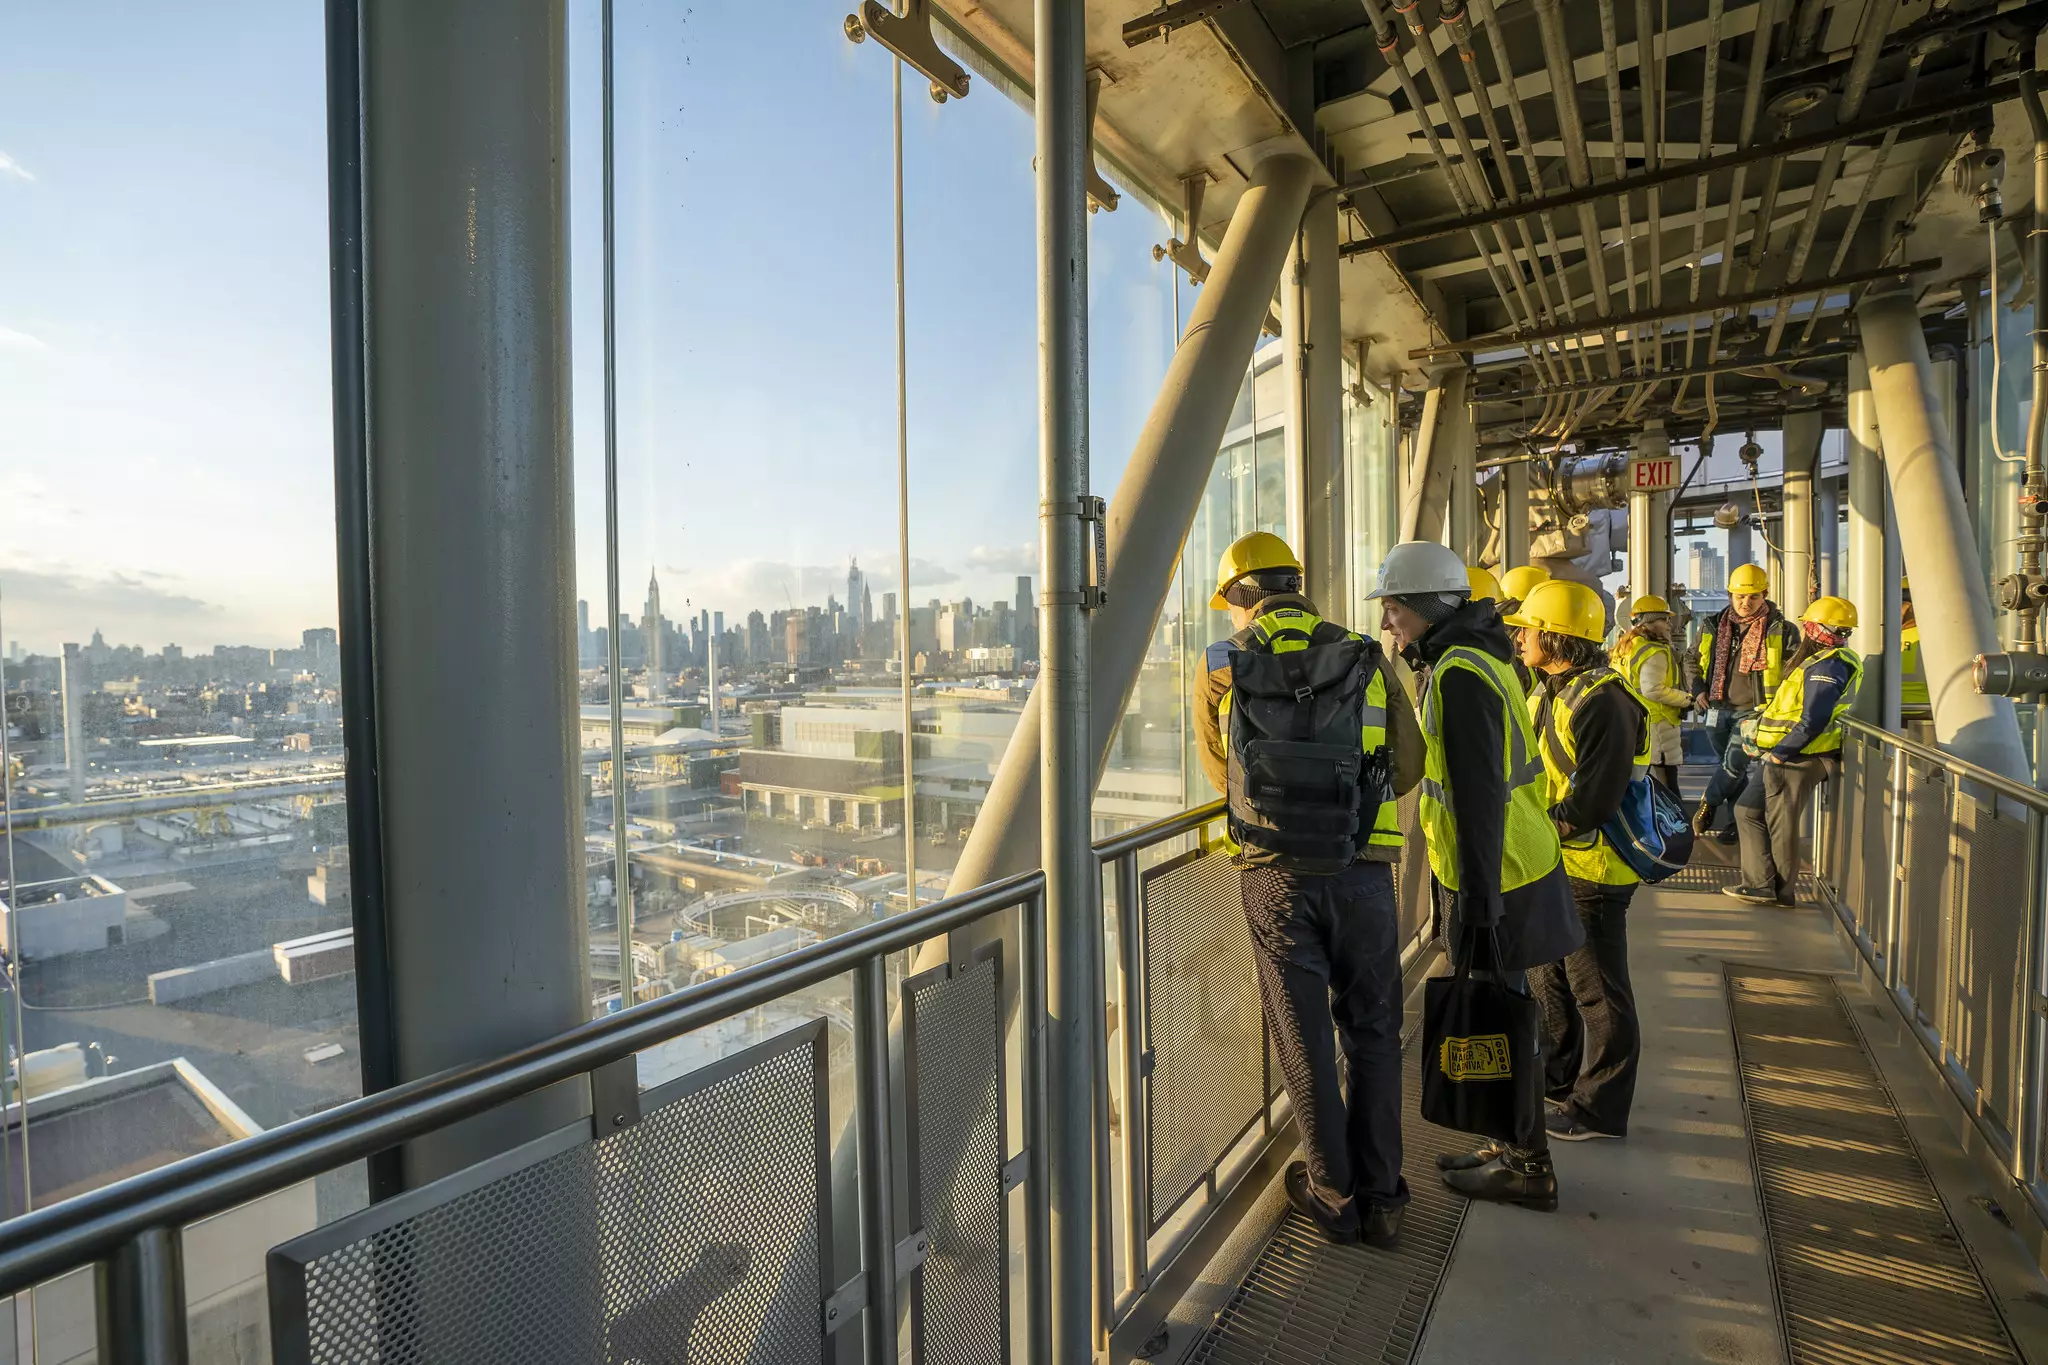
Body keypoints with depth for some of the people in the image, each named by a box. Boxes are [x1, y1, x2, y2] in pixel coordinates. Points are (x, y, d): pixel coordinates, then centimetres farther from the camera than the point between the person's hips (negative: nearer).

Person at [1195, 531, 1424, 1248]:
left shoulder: (1222, 666, 4)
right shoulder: (1367, 656, 9)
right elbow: (1407, 766, 11)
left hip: (1275, 867, -2)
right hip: (1365, 863, 2)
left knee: (1304, 1036, 10)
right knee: (1373, 1032, 16)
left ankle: (1335, 1196, 23)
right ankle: (1381, 1199, 25)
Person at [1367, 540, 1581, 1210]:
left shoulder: (1459, 674, -22)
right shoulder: (1481, 659, 10)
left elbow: (1477, 800, -25)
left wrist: (1478, 908, -22)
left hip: (1497, 884, -10)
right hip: (1520, 866, 10)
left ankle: (1528, 1168, 20)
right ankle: (1514, 1144, 34)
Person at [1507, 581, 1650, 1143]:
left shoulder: (1602, 701, -22)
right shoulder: (1549, 692, 10)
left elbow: (1594, 798, -26)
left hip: (1589, 867, -10)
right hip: (1552, 863, 10)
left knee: (1598, 992, 4)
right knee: (1548, 975, 22)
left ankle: (1601, 1108, 18)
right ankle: (1557, 1076, 39)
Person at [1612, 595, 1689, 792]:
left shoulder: (1623, 648, 12)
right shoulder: (1655, 652, -16)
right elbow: (1653, 689, -24)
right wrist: (1686, 699, -14)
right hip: (1655, 724, -9)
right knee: (1667, 793, -4)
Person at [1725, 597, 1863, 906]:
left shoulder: (1827, 666, -18)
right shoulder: (1823, 661, 16)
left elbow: (1812, 722, -24)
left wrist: (1779, 753, -19)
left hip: (1795, 758, -11)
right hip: (1784, 755, 11)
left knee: (1781, 824, 0)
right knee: (1748, 811, 14)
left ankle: (1781, 891, 12)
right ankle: (1761, 884, 16)